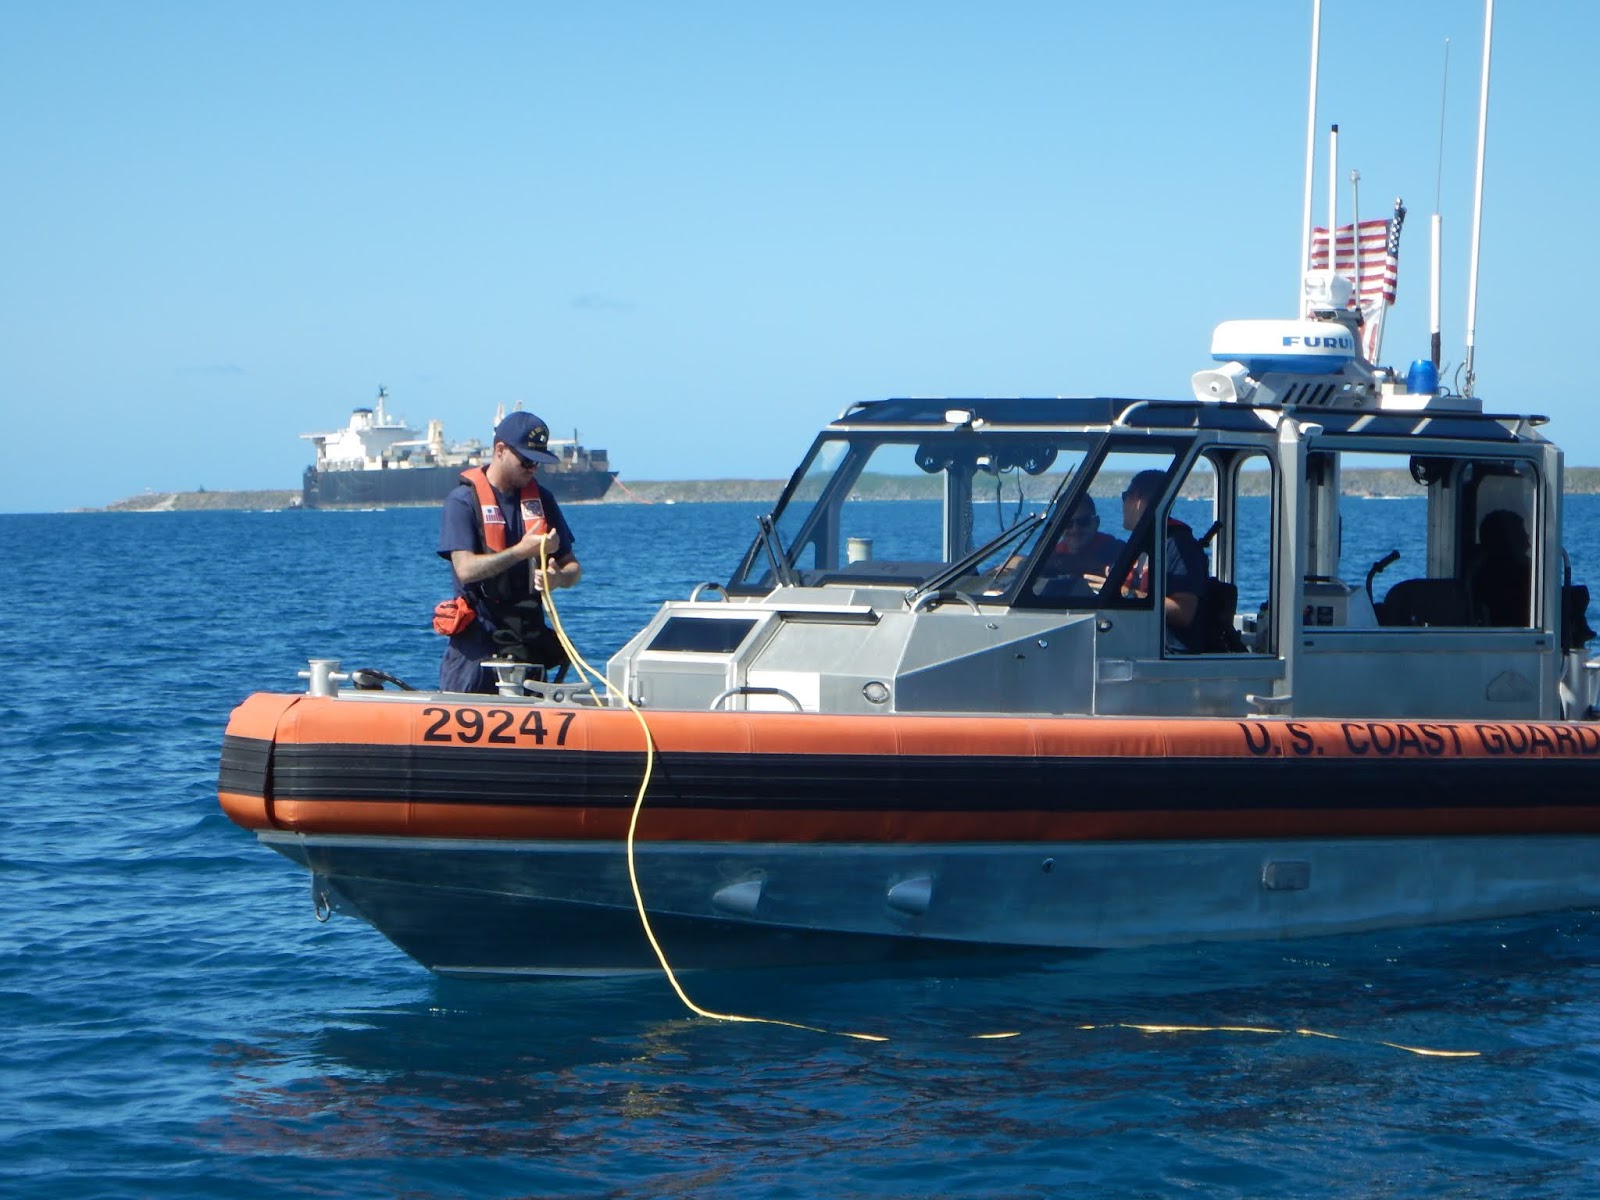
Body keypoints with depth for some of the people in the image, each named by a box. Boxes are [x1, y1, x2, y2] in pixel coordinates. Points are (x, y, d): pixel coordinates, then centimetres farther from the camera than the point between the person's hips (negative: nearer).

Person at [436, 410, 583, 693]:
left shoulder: (541, 500, 11)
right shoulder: (463, 500, -5)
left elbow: (572, 568, 11)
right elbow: (465, 569, -16)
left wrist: (559, 578, -13)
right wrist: (522, 551, -23)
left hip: (529, 638, 4)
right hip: (478, 640, -4)